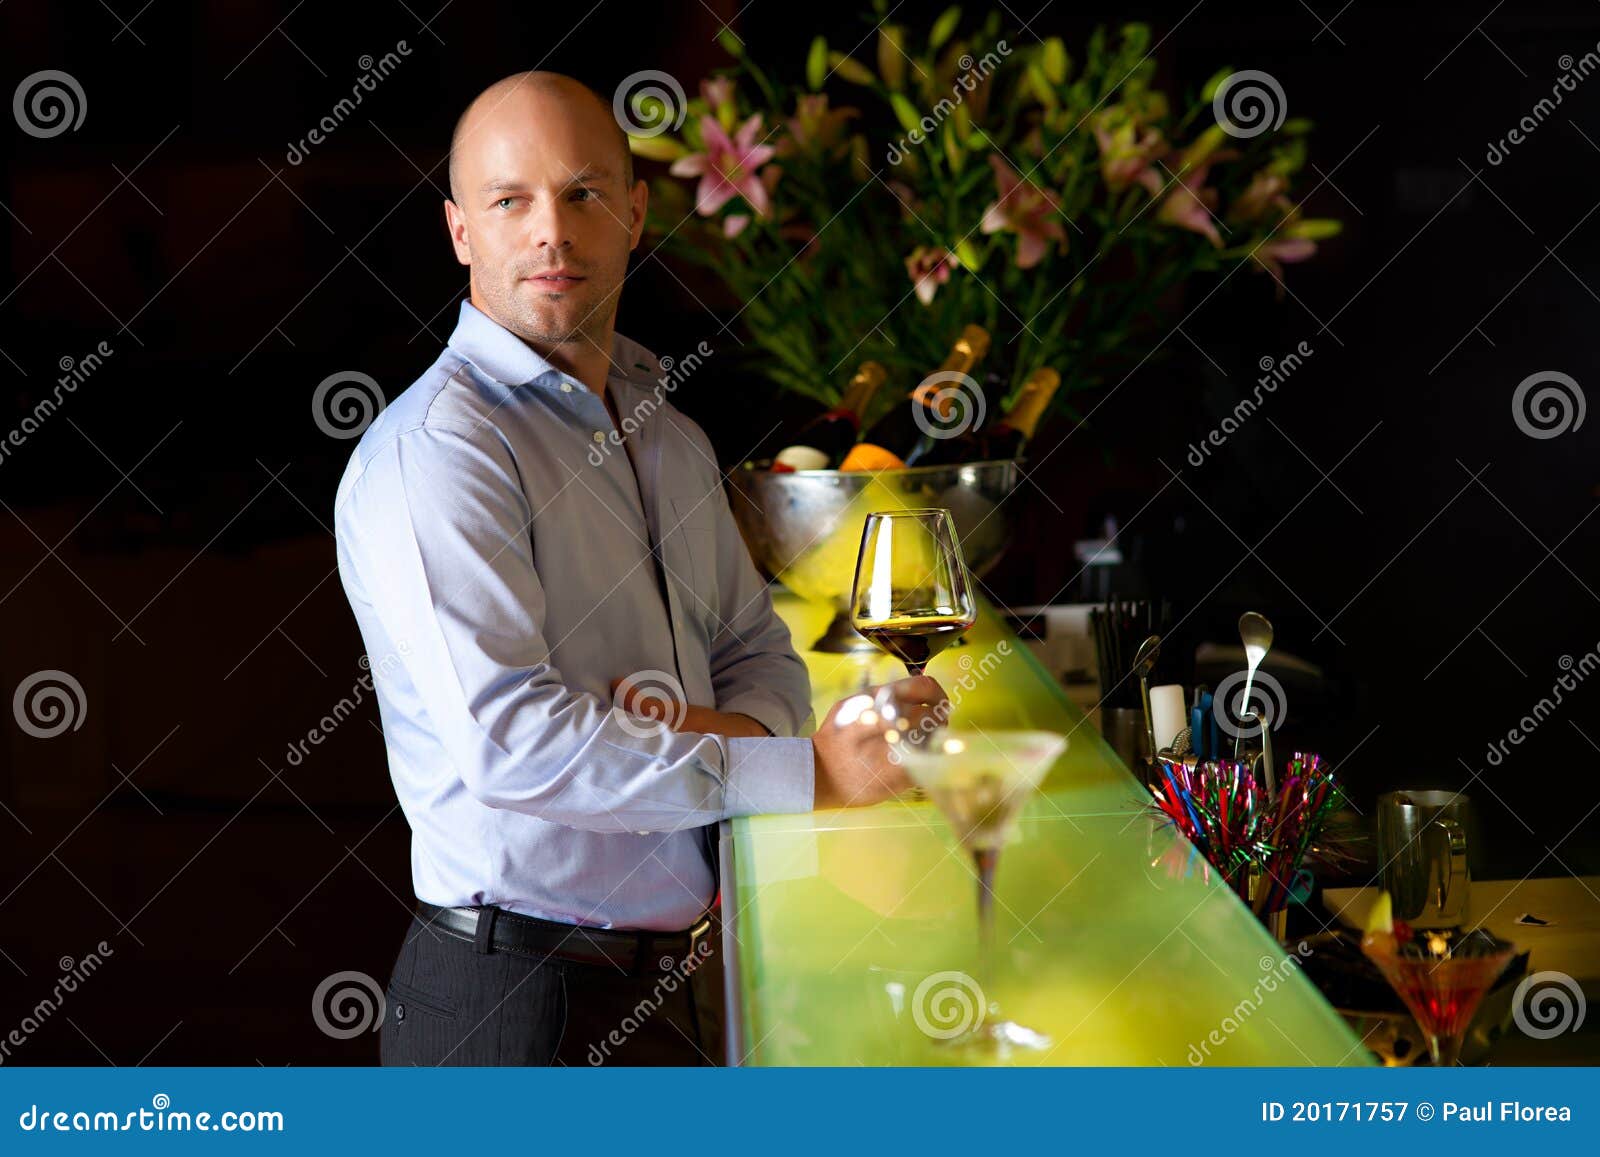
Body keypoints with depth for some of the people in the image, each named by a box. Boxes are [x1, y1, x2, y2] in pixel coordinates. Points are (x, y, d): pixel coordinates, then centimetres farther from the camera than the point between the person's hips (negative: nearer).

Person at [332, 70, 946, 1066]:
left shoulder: (672, 440, 13)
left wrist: (741, 728, -7)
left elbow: (756, 646, 18)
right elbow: (507, 737, -25)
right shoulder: (435, 449, -15)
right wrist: (801, 772, -21)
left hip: (688, 978, 8)